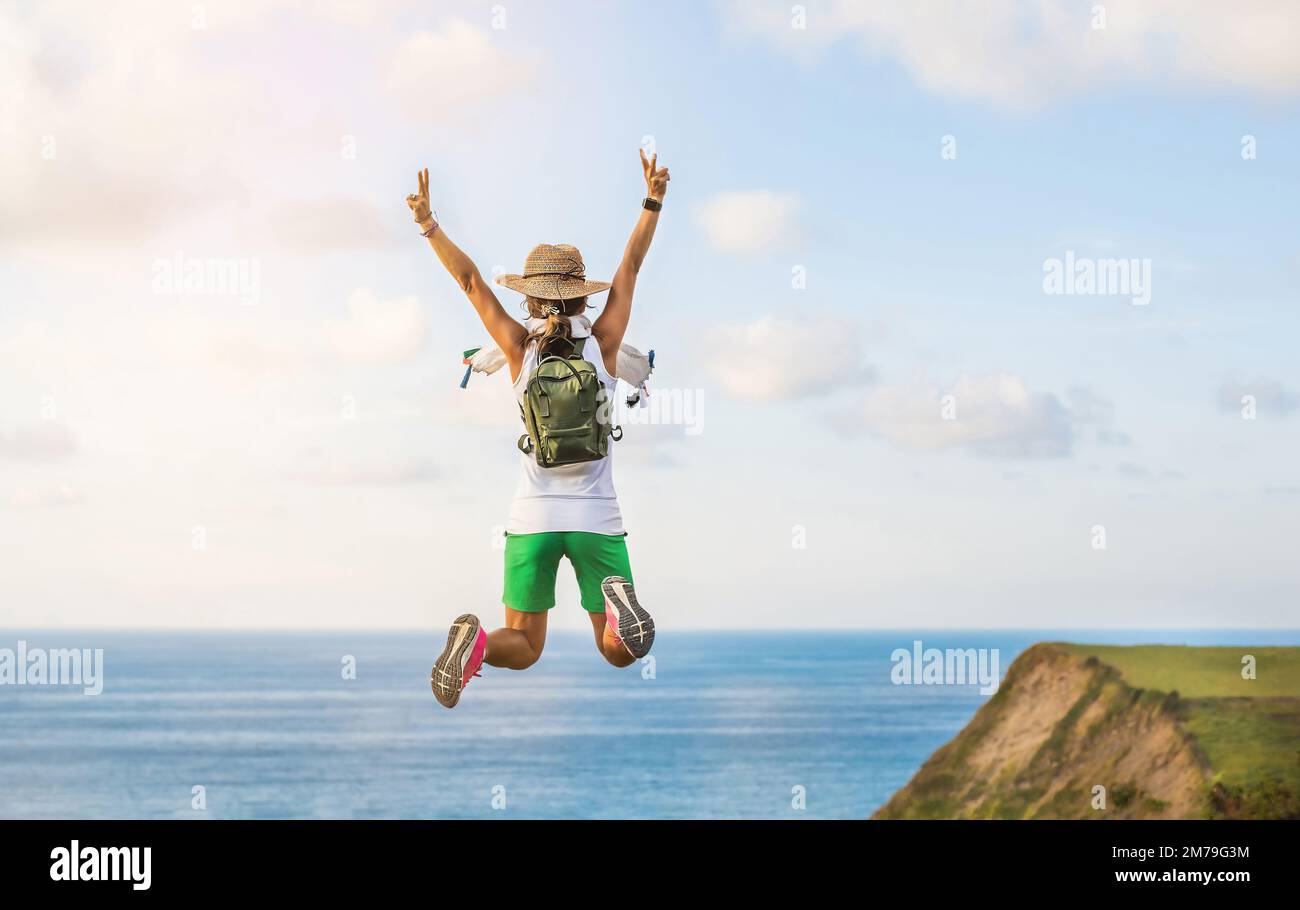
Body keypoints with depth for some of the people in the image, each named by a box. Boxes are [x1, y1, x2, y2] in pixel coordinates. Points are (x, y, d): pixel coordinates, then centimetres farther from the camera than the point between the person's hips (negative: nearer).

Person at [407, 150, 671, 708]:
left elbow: (470, 280, -1)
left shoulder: (521, 349, -3)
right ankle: (618, 602, -26)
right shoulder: (603, 346, -2)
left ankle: (475, 644, -24)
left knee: (525, 648, 12)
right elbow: (630, 266, 5)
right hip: (597, 519, 0)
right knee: (618, 654, 10)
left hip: (532, 518, 0)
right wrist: (652, 202, 11)